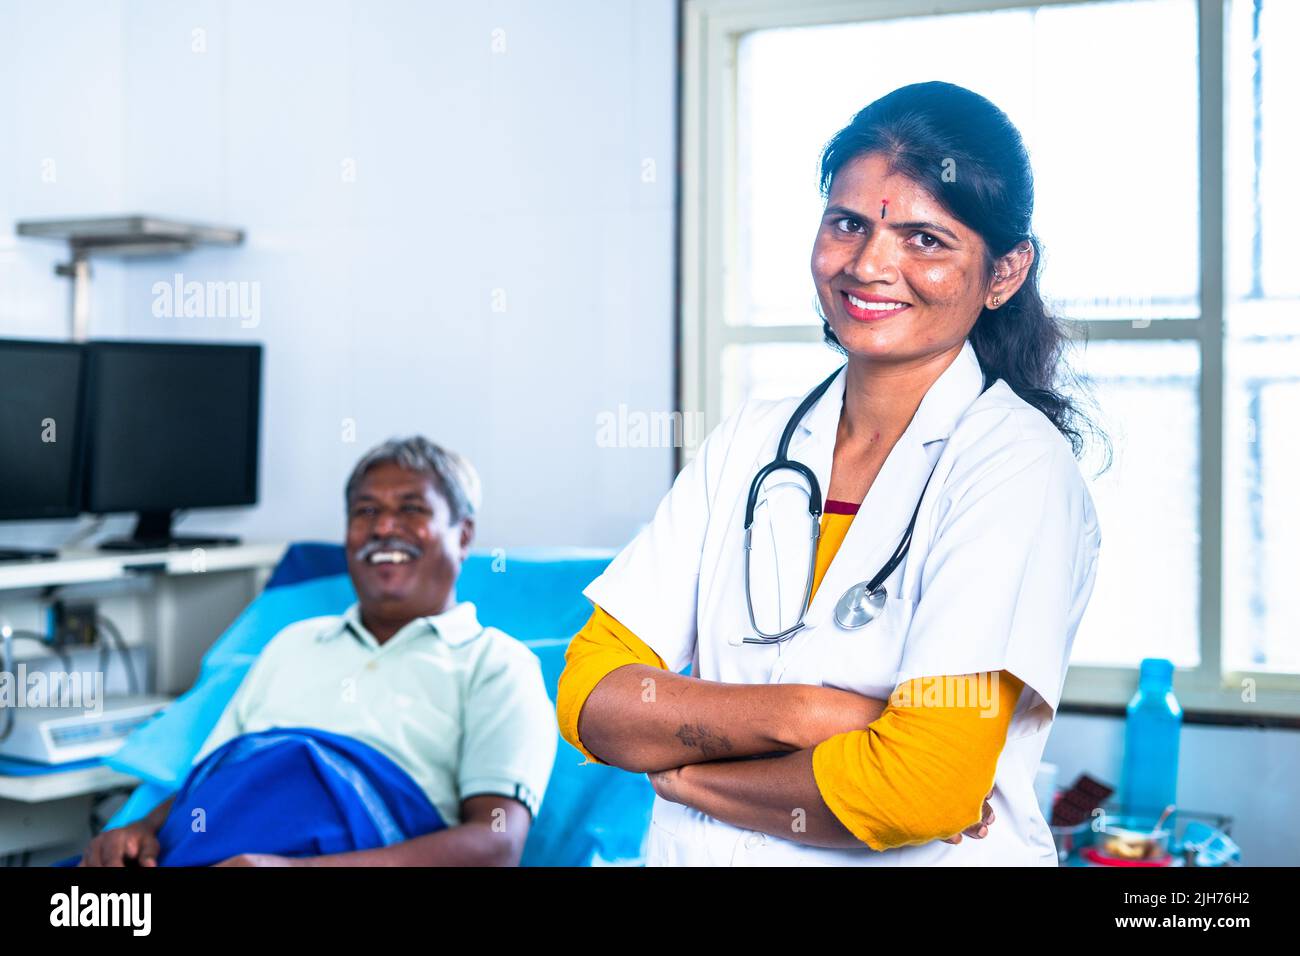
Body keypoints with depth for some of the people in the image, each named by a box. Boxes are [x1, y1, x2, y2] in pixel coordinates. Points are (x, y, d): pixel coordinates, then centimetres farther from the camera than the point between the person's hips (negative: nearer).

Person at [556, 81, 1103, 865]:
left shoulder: (1019, 465, -7)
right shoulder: (750, 442, 7)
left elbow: (924, 786, -16)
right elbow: (591, 697, 1)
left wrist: (679, 767, -5)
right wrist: (799, 713, -13)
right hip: (698, 853, 3)